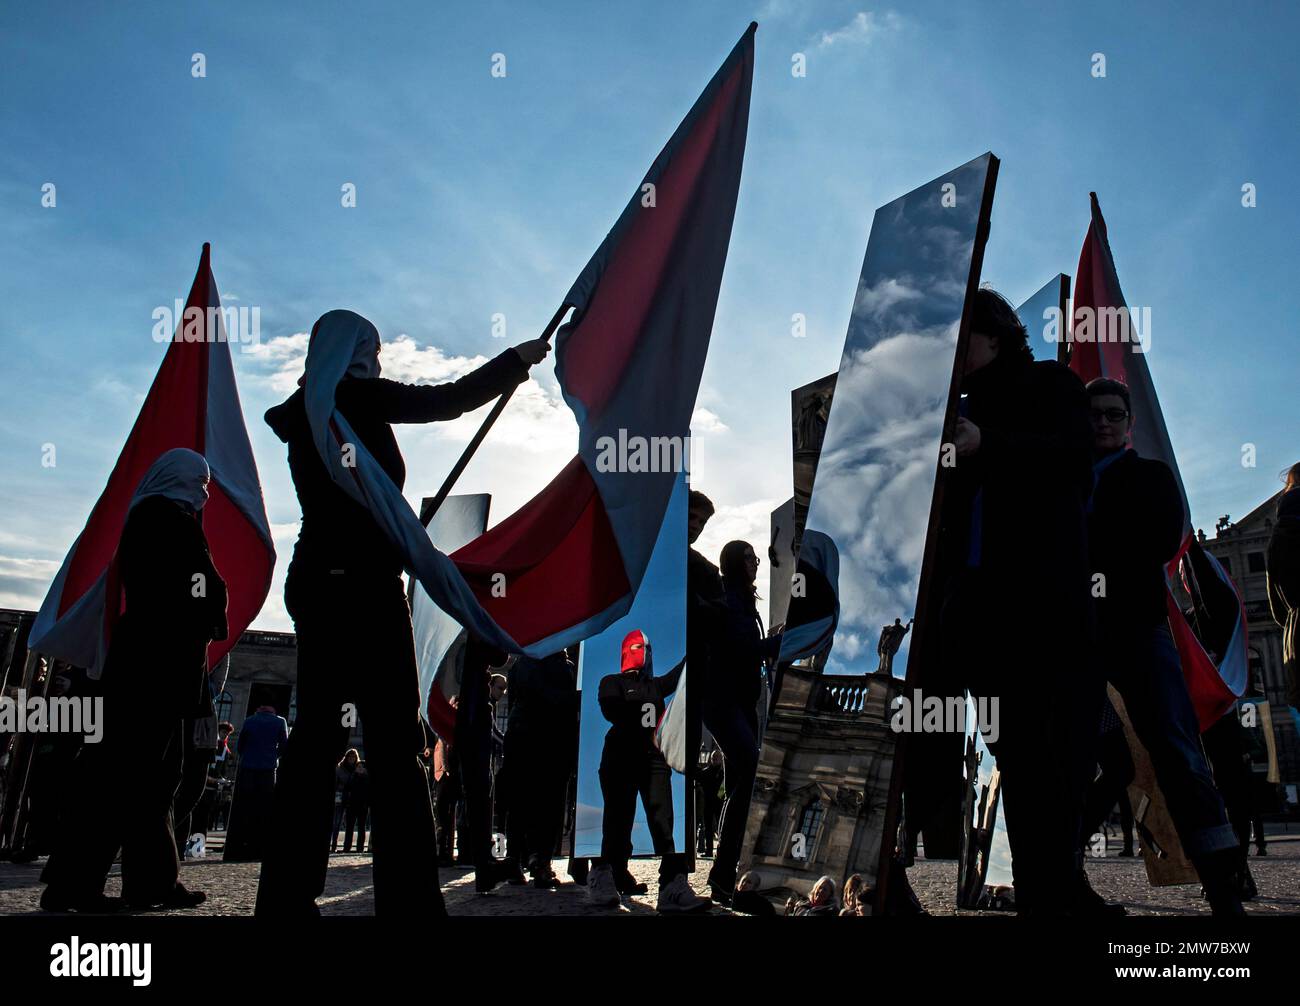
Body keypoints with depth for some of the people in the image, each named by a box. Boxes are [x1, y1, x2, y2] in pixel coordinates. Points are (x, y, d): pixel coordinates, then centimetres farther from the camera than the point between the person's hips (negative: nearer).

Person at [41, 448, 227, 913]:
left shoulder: (147, 515, 23)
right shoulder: (168, 515, -5)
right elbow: (203, 587, -12)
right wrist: (216, 620, 4)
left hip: (146, 657, 10)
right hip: (157, 660, -10)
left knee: (153, 772, 8)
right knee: (129, 770, -10)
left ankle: (152, 879, 10)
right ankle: (72, 883, -8)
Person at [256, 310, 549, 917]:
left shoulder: (308, 411, 18)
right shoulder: (355, 398, -5)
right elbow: (450, 399, -2)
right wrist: (519, 359, 10)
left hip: (319, 583, 9)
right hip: (361, 584, -9)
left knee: (316, 740, 9)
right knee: (395, 742, -9)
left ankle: (287, 895, 12)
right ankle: (408, 897, -9)